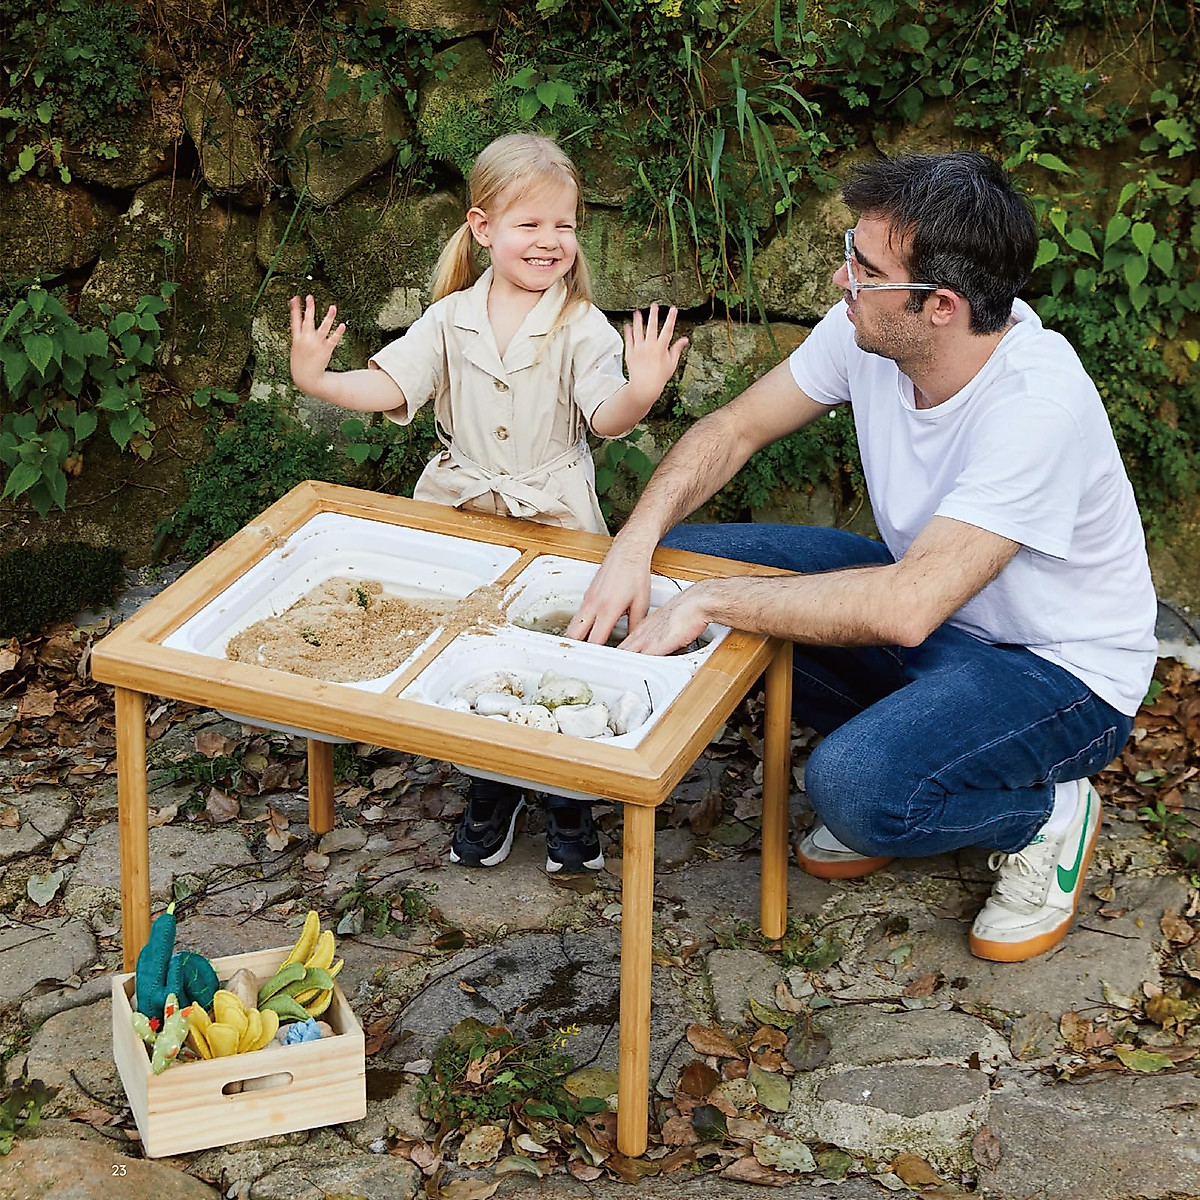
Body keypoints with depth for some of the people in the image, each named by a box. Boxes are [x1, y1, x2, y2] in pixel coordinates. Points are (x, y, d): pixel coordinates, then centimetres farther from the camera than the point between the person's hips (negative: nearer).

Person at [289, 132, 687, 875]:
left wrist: (640, 392, -43)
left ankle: (570, 794, 22)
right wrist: (317, 379, -20)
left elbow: (607, 419, -20)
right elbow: (387, 387, -3)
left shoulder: (582, 327, -9)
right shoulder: (452, 319, 0)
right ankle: (493, 786, 29)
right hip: (462, 507, 3)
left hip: (556, 515, -3)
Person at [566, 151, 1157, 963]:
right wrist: (636, 544, -18)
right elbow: (735, 429, -1)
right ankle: (893, 748, 9)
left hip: (1061, 670, -7)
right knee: (681, 562, -6)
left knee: (857, 788, -34)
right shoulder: (867, 331, -14)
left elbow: (905, 609, -40)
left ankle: (1046, 813, 0)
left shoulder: (1037, 407, -35)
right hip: (930, 597, 8)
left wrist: (710, 602, -33)